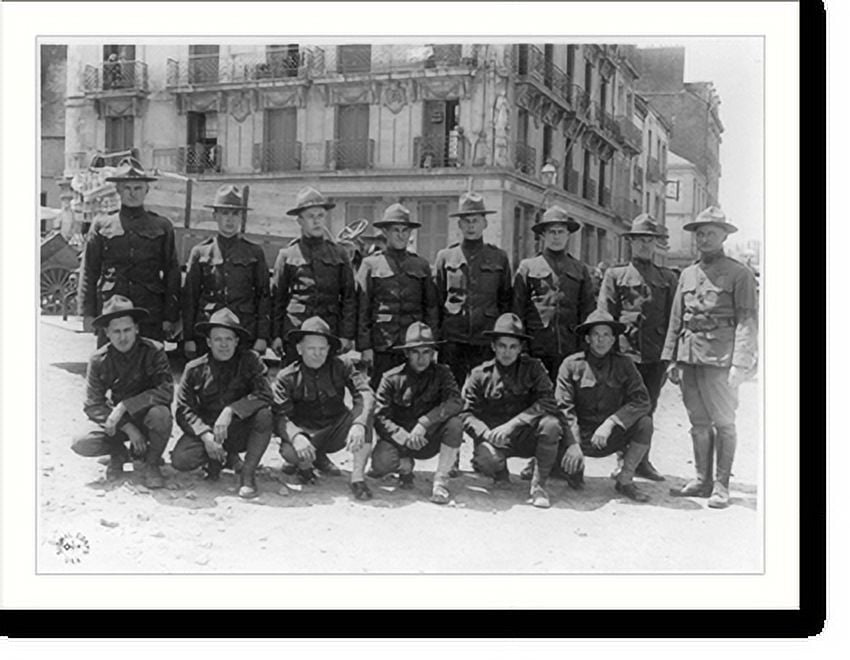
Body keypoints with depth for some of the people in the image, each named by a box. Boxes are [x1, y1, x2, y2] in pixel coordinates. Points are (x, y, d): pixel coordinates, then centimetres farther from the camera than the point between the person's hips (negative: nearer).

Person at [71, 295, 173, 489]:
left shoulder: (153, 351, -16)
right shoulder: (99, 360, -9)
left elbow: (166, 390, -26)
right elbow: (93, 406, -9)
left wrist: (124, 406, -31)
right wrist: (128, 427, -22)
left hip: (147, 416, -2)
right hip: (119, 422, 2)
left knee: (160, 413, -37)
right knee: (81, 444, -22)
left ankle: (152, 464, -9)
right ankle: (118, 453, 12)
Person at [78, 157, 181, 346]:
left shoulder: (162, 226, 8)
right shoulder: (102, 224, 9)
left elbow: (172, 275, 8)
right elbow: (89, 271, 9)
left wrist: (170, 317, 3)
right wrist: (88, 313, 3)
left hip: (151, 318, 0)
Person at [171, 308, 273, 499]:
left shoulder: (249, 361, -5)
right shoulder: (195, 369, -2)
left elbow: (265, 393, -19)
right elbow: (184, 410, -5)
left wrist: (230, 411, -29)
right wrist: (206, 435, -21)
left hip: (240, 431, -1)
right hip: (207, 429, 1)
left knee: (264, 414, -31)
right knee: (180, 460, -26)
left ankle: (247, 473, -17)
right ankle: (225, 459, 6)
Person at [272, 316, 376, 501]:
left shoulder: (341, 366, -8)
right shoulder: (287, 377, -10)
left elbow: (365, 395, -21)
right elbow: (280, 416, -19)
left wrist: (359, 424, -41)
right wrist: (296, 437, -41)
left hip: (337, 432, 1)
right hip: (306, 435, -1)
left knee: (363, 411, -27)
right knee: (289, 451, -35)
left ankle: (358, 477, -23)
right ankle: (306, 466, 4)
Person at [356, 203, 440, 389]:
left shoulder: (421, 265, 11)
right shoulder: (371, 265, 4)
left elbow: (431, 306, 14)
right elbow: (362, 308, 2)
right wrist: (365, 347, -3)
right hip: (382, 347, -2)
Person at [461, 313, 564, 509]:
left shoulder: (533, 368, 0)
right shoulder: (480, 375, 1)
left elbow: (547, 402, -14)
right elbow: (467, 415, -4)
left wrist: (512, 425, -25)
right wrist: (487, 434, -25)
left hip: (526, 436, 1)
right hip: (494, 438, 0)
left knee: (551, 424, -31)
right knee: (486, 459, -34)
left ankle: (538, 486, -15)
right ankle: (501, 474, 6)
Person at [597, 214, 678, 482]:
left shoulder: (668, 278, 14)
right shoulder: (615, 275, 7)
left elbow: (673, 319, 12)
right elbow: (603, 316, 3)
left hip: (656, 356, 3)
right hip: (626, 354, -2)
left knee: (647, 409, 8)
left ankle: (641, 461, 18)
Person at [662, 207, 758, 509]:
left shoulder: (739, 274, -1)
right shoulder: (687, 274, 15)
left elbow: (748, 321, -6)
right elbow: (676, 319, 18)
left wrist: (740, 364, -14)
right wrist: (671, 358, 12)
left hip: (720, 357, -5)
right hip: (689, 355, 5)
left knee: (723, 422, 0)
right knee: (698, 422, 10)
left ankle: (722, 486, 8)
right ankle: (702, 480, 19)